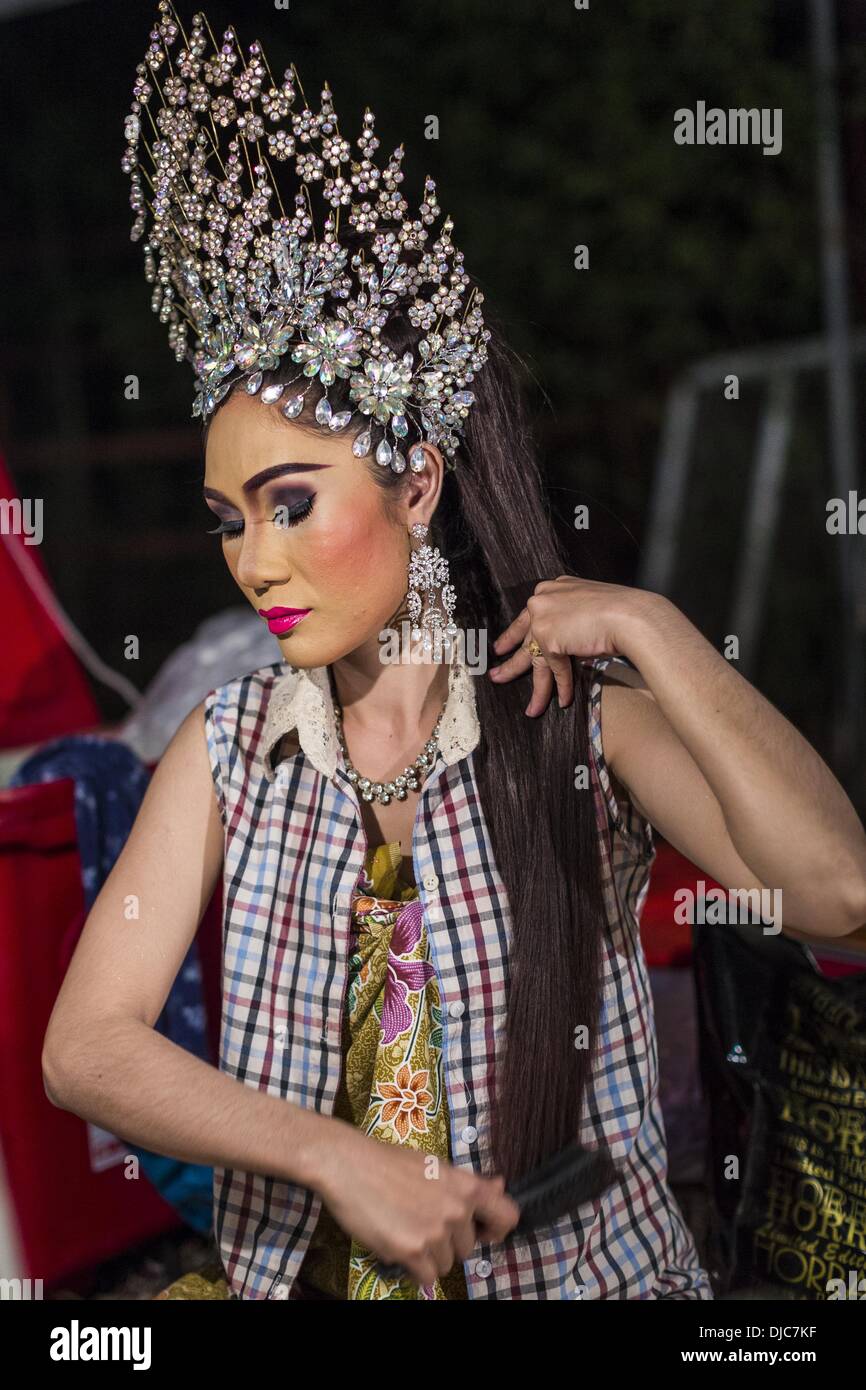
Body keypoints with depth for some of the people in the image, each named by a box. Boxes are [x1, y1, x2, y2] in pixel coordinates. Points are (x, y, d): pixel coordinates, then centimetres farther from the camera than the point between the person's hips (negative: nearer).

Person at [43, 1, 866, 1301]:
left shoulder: (584, 715, -6)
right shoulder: (228, 747, 1)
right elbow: (86, 1045, -5)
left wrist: (648, 628, -16)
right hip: (301, 1267, 2)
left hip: (580, 1269, -1)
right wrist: (339, 1159, -16)